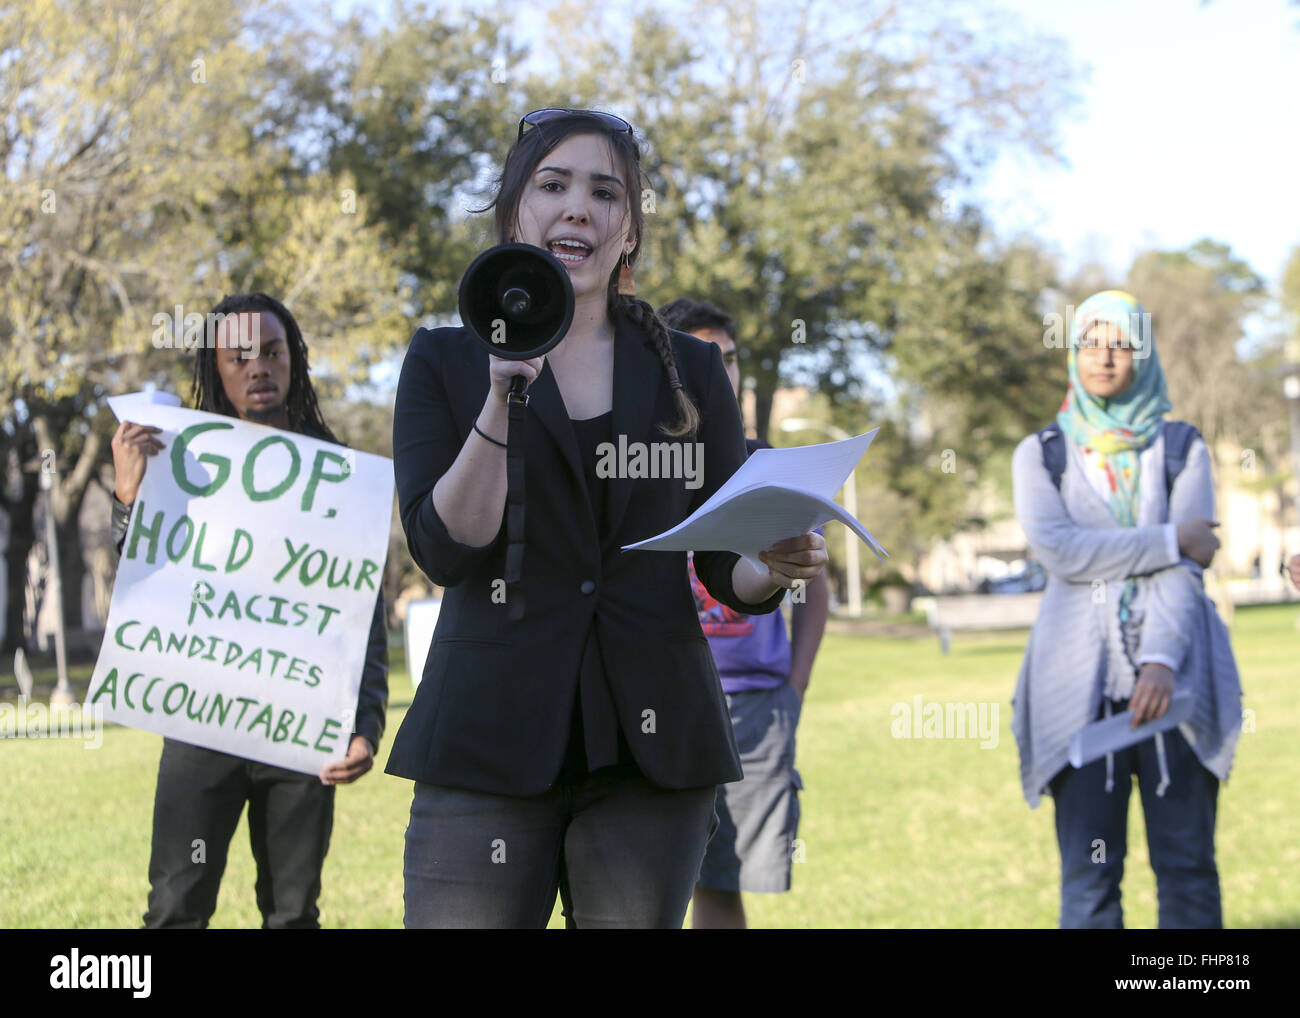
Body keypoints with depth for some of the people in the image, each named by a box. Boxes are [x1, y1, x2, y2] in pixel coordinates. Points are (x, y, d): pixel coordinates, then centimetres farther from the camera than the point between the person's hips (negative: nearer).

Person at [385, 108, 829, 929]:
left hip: (649, 744, 2)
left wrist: (776, 567, -11)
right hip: (491, 740, -2)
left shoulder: (692, 373, 11)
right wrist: (504, 395, -14)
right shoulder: (445, 362, 7)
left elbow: (728, 569, 11)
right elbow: (444, 550, -5)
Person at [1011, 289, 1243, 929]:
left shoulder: (1181, 450, 11)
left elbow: (1186, 568, -2)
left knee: (1188, 865, -4)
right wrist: (1172, 539, -8)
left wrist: (1162, 662, -18)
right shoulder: (1040, 455, 12)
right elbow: (1057, 550, -6)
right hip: (1081, 680, 0)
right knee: (1089, 874, -3)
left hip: (1172, 676, 0)